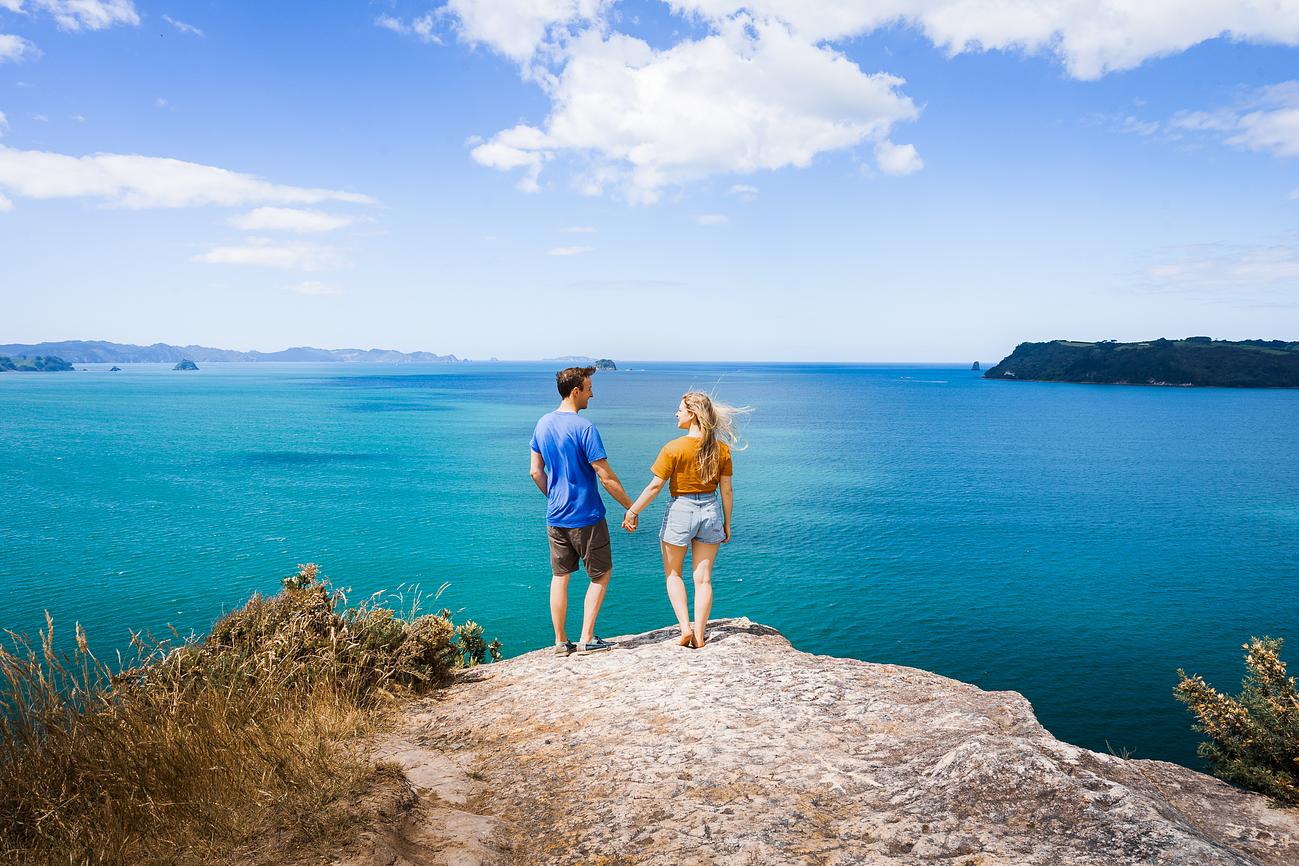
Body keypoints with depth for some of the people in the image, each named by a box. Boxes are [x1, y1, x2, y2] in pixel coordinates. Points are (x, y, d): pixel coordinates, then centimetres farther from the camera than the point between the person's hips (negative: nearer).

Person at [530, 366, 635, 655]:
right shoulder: (584, 428, -17)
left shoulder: (543, 424, 4)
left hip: (555, 517, 7)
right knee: (601, 574, 9)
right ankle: (587, 639, 9)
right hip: (586, 517, -6)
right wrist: (631, 507, -6)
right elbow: (606, 478, -16)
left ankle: (560, 641, 19)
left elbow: (536, 472, 11)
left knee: (559, 577, 14)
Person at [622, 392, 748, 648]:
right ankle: (698, 635, 14)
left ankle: (685, 627, 6)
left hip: (680, 510, -4)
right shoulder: (721, 448, -3)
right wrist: (727, 523, 12)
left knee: (673, 573, 16)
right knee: (703, 578, 11)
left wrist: (632, 512, -2)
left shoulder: (674, 448, -15)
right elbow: (726, 490, 1)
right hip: (711, 511, 4)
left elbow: (655, 486, -12)